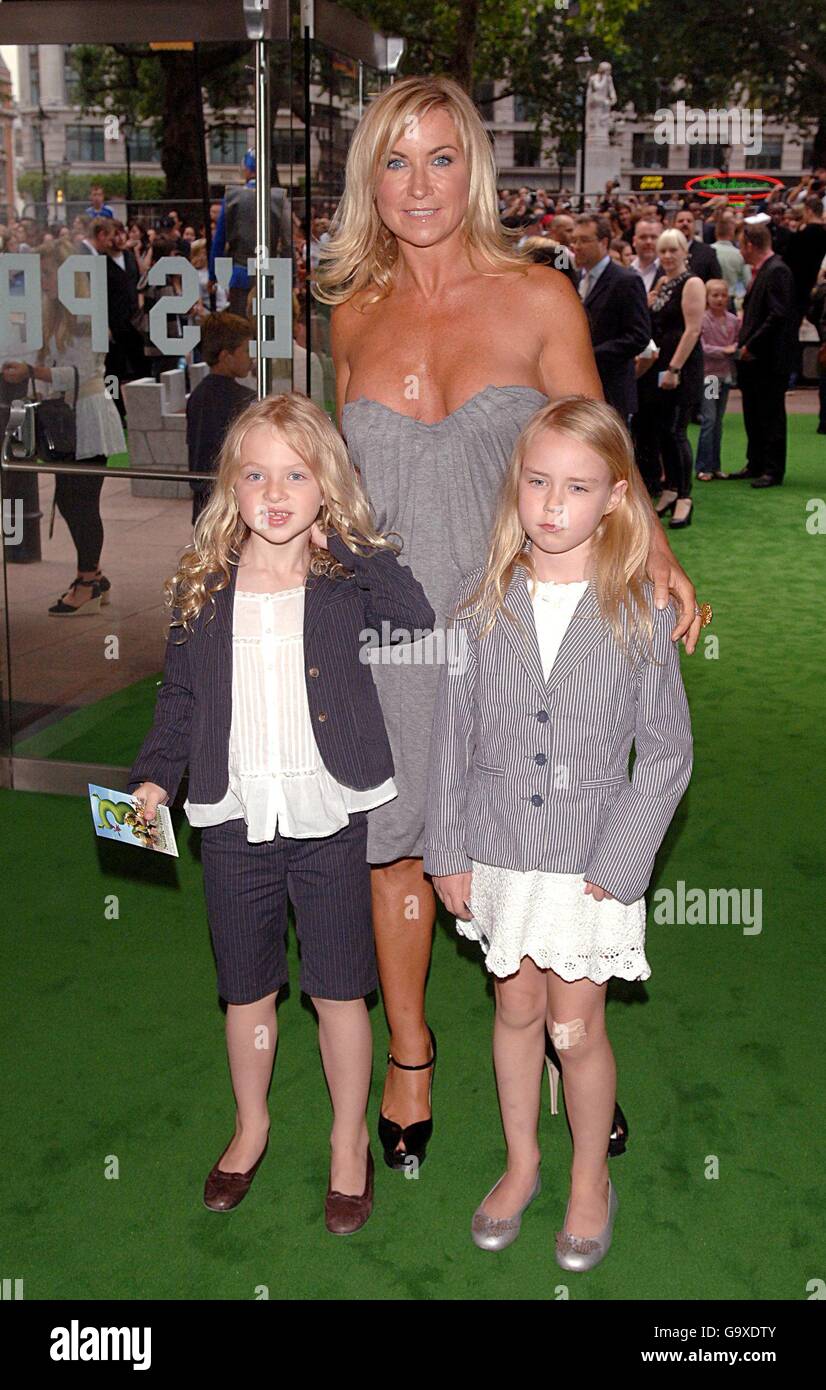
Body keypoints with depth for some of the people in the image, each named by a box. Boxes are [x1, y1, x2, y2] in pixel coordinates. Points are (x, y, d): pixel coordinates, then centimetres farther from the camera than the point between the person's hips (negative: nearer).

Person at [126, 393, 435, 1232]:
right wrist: (153, 776, -3)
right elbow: (179, 696, 8)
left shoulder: (347, 581, -5)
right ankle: (251, 1127, 42)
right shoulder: (200, 587, 1)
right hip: (235, 820, 2)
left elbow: (425, 620, -22)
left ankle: (349, 1141, 33)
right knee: (246, 991, 18)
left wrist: (349, 547, -19)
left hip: (329, 818, -2)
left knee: (337, 991, 11)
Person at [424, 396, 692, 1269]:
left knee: (576, 1030, 7)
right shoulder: (482, 603, -5)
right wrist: (447, 852, 0)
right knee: (516, 1011, 18)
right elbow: (452, 733, 0)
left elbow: (668, 753, -6)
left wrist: (618, 863, -10)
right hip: (500, 852, 2)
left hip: (592, 860, -2)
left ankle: (591, 1180, 33)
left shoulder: (639, 614, -10)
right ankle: (521, 1164, 40)